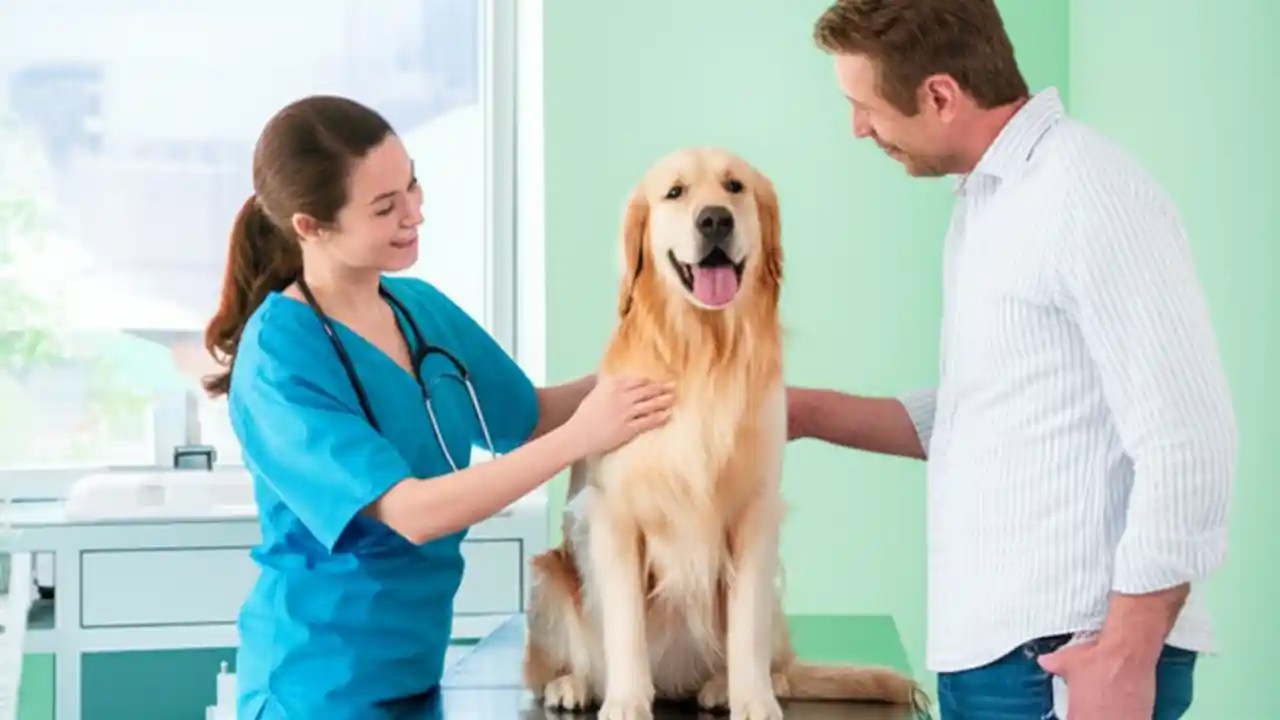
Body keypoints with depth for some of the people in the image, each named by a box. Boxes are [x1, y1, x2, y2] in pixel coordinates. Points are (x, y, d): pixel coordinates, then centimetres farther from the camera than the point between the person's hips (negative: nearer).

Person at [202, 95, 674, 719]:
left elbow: (530, 417, 13)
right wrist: (581, 437, -29)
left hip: (415, 667, 7)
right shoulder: (280, 358, -20)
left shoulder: (422, 307, 1)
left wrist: (624, 375, -5)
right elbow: (414, 514, -26)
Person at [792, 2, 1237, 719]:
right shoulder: (986, 201, 14)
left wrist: (1125, 655, -20)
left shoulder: (1087, 192, -14)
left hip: (1065, 658, -9)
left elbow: (1188, 440, -18)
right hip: (986, 646, 9)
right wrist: (811, 413, 19)